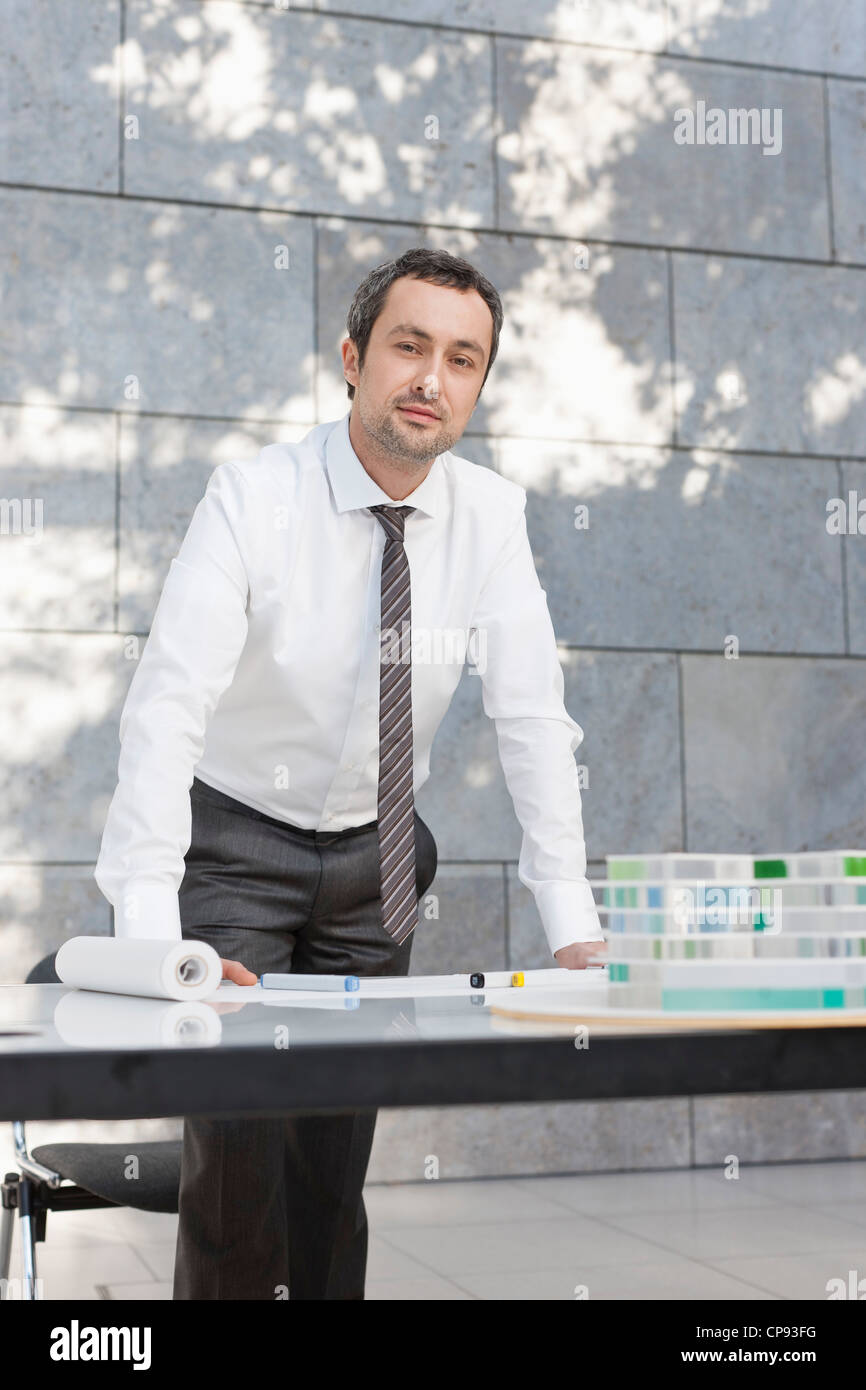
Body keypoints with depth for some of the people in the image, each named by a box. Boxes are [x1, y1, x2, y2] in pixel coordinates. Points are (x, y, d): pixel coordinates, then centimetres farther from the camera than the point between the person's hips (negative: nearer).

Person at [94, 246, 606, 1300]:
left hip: (375, 857, 3)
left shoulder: (490, 515, -8)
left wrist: (573, 926, -16)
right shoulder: (254, 498, -19)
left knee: (342, 1141, 3)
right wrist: (148, 930, -37)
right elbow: (167, 707, -27)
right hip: (236, 846, -3)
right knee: (236, 1132, -12)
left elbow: (531, 718, -10)